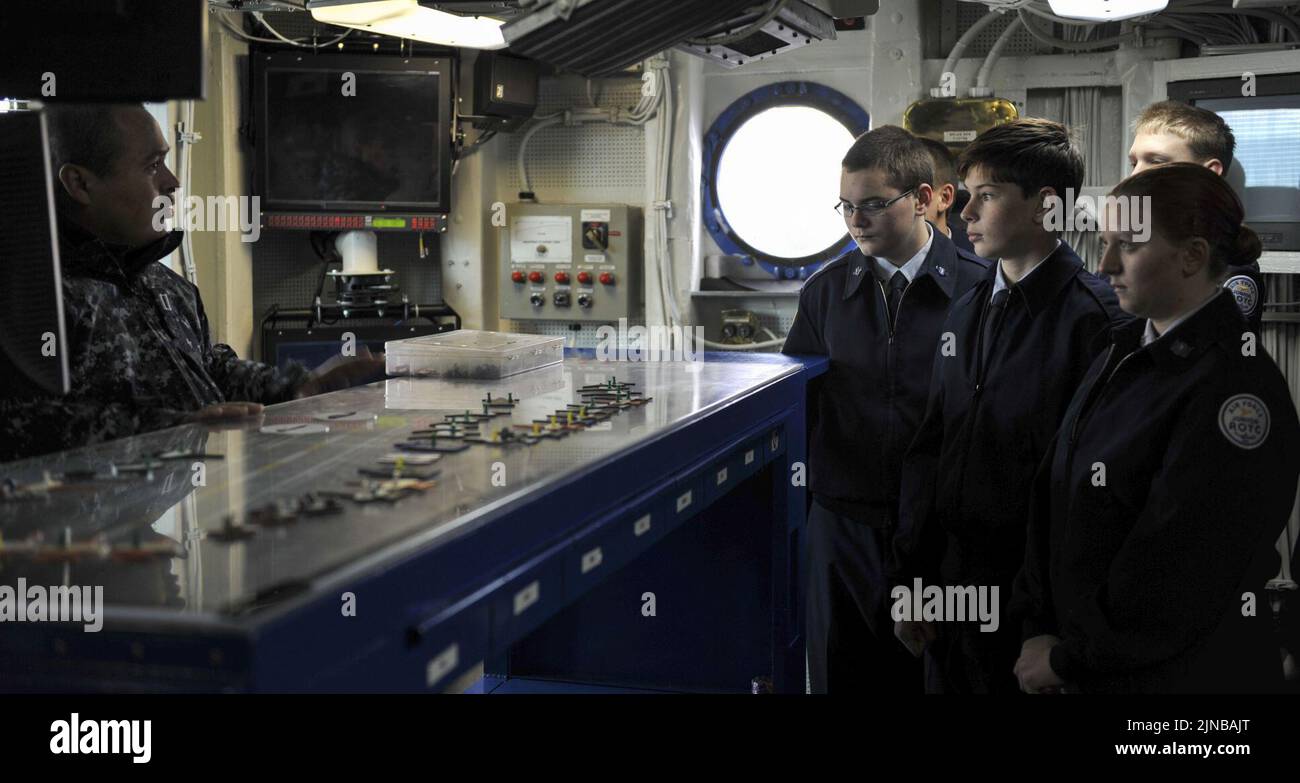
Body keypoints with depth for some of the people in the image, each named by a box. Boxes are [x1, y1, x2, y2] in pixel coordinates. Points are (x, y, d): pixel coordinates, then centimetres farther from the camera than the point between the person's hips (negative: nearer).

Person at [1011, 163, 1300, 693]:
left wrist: (1067, 660, -13)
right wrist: (1040, 629, -3)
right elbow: (1054, 500, 4)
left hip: (1187, 672, -7)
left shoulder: (1238, 386, -20)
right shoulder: (1121, 355, 5)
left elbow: (1177, 577, -21)